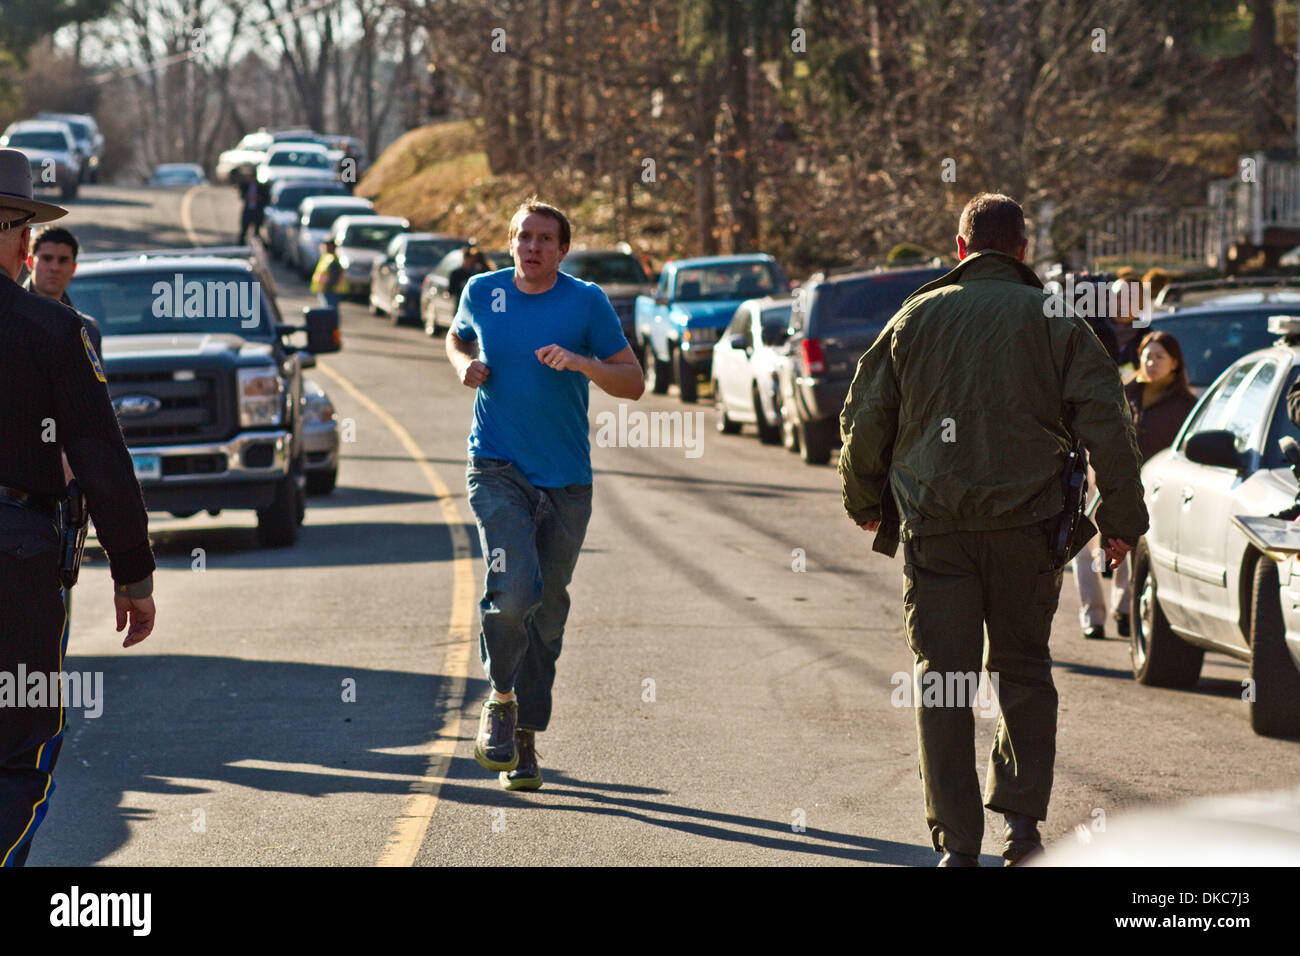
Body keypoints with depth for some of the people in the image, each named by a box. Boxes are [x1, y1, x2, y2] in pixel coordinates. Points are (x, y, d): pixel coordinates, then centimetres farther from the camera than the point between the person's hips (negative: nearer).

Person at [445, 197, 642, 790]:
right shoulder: (482, 292, 4)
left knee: (547, 613, 7)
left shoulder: (586, 302, -1)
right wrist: (464, 366, 3)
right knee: (514, 589, -22)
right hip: (496, 468, -1)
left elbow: (633, 383, -1)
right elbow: (457, 338, 25)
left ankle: (525, 740, 20)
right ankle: (500, 701, 1)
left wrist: (581, 362, -19)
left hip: (565, 480, 1)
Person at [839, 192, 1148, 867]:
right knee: (1024, 670, 14)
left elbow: (864, 419, 10)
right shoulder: (1056, 322, 3)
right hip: (1027, 525, 0)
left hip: (934, 527, 0)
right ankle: (1022, 818, 7)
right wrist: (1122, 518, 4)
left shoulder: (915, 318, 7)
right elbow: (1106, 424, -3)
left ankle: (957, 842, -2)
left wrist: (865, 502, 25)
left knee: (942, 680, 2)